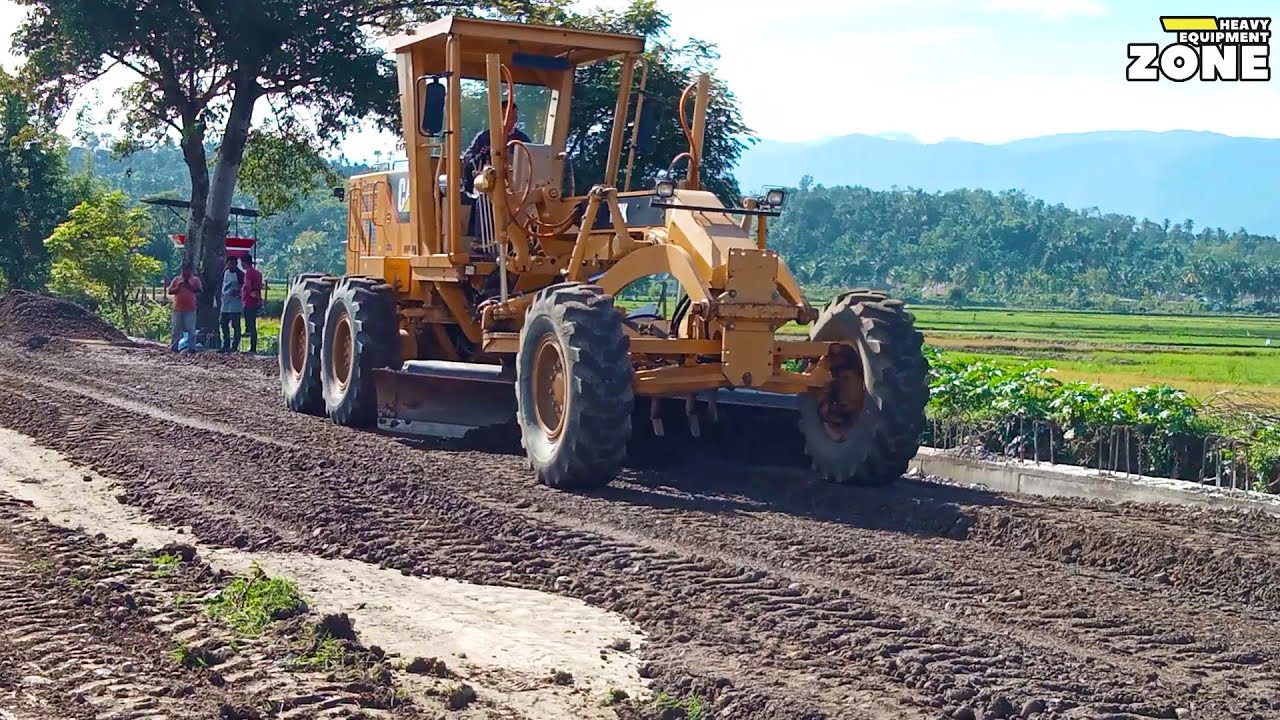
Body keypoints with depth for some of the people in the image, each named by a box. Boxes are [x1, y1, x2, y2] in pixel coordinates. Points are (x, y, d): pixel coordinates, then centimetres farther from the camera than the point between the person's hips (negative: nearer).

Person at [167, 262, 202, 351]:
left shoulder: (195, 279, 6)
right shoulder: (177, 279, 11)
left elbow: (198, 291, -6)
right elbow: (170, 291, 7)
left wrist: (189, 285, -13)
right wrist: (178, 286, -8)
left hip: (190, 309, -2)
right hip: (178, 309, 2)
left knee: (191, 329, -3)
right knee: (176, 329, 5)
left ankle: (192, 347, -2)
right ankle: (173, 347, 8)